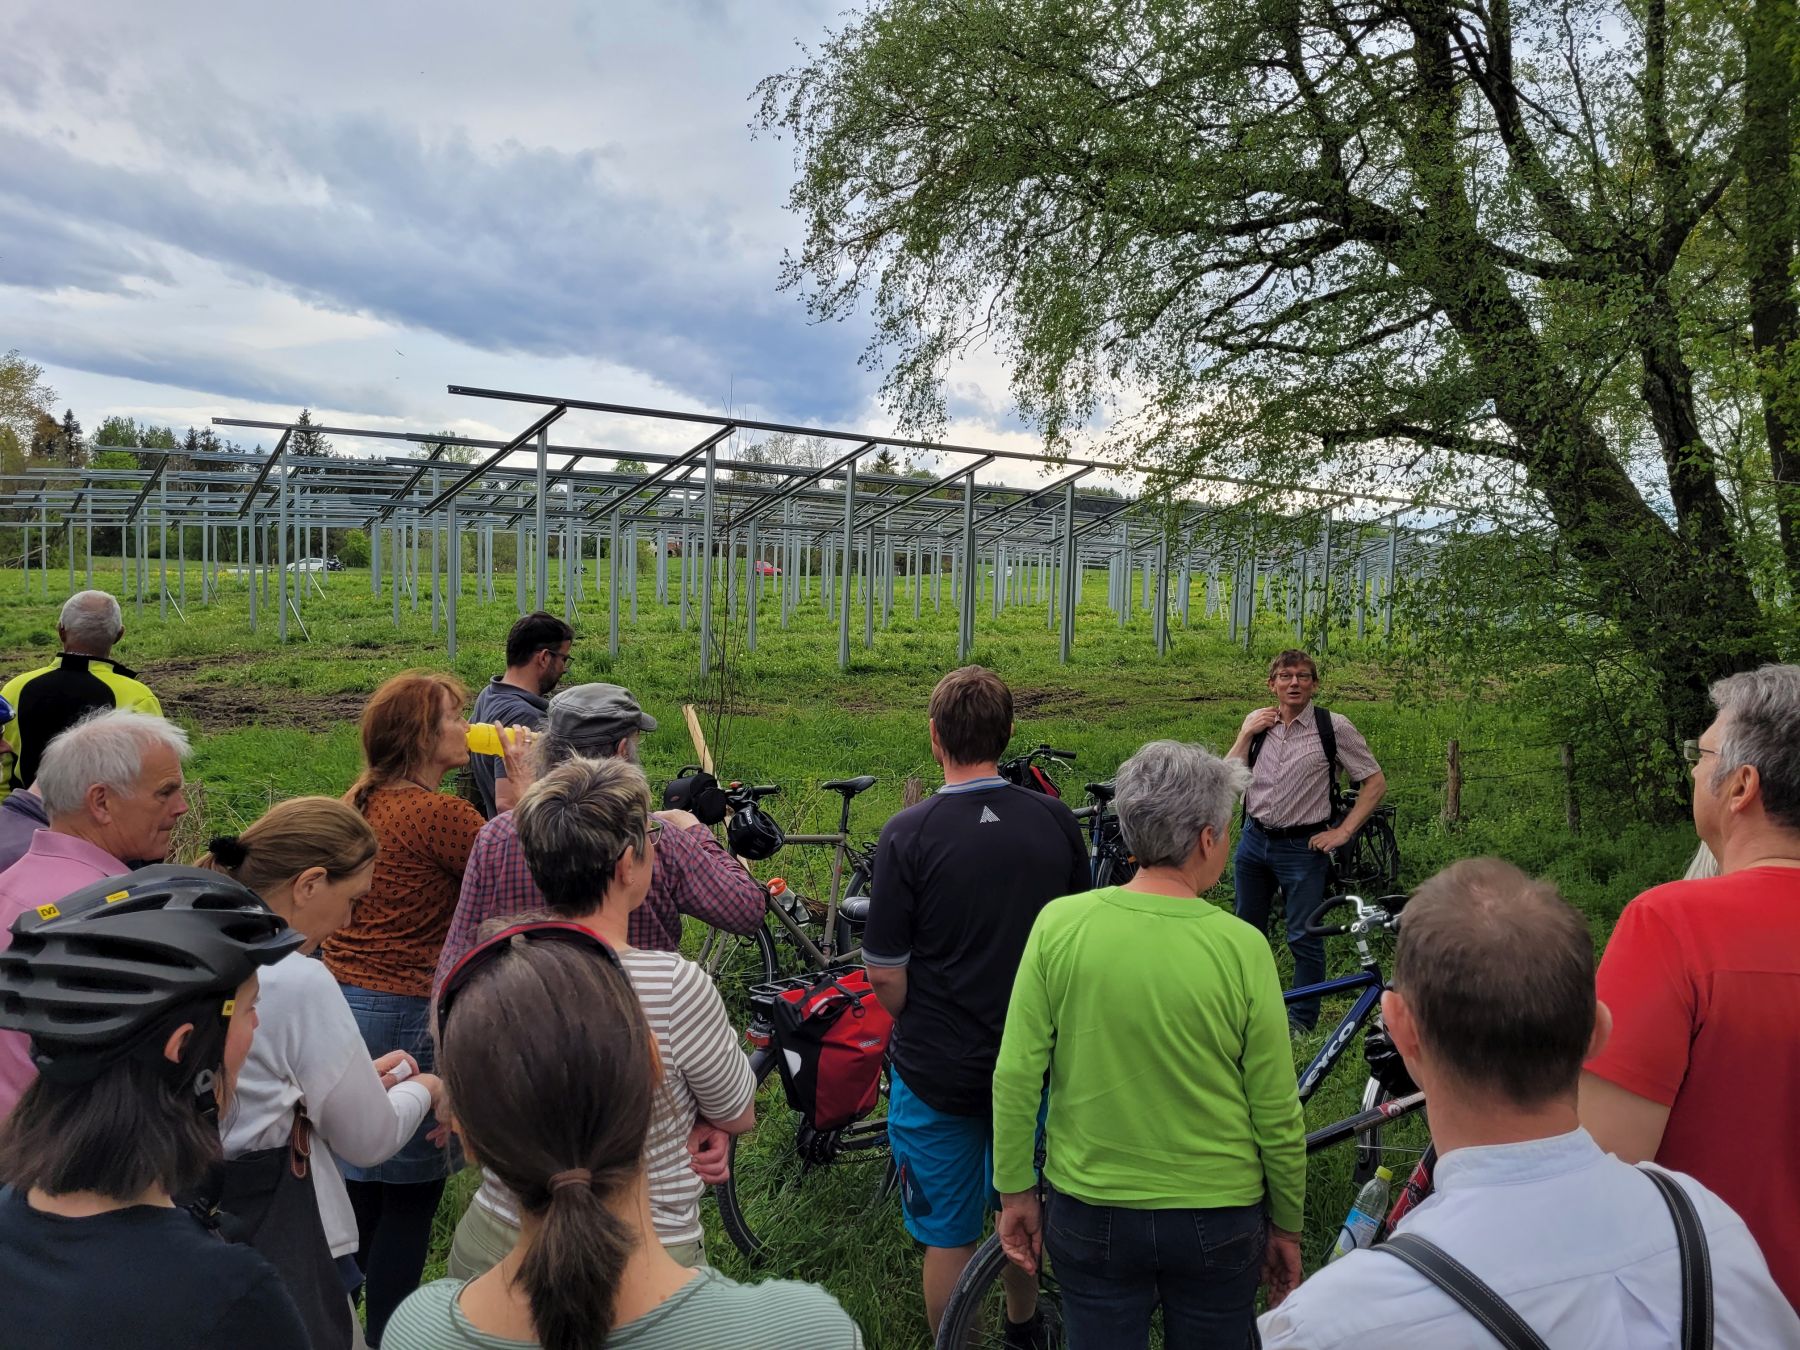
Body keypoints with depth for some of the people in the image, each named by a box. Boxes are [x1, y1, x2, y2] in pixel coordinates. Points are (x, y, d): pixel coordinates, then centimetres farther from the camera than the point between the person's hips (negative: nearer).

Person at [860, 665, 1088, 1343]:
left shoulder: (908, 833, -19)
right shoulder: (1056, 821, -7)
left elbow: (886, 974, -15)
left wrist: (914, 1027, 5)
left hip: (938, 1068, -4)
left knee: (948, 1235, 13)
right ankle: (1026, 1327, 49)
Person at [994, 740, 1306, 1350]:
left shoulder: (1058, 924, -15)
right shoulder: (1241, 947, -18)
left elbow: (1016, 1078, -10)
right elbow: (1277, 1115, -9)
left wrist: (1015, 1190, 3)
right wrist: (1287, 1227, 6)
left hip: (1089, 1213, 1)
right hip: (1218, 1221, 0)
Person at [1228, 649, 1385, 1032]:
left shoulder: (1334, 726, -10)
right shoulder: (1257, 721, 2)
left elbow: (1375, 782, -5)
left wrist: (1342, 832, -10)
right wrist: (1247, 734, -10)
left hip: (1302, 847, -4)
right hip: (1254, 839, 5)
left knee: (1304, 938, 2)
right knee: (1248, 930, 17)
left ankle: (1301, 1019, 21)